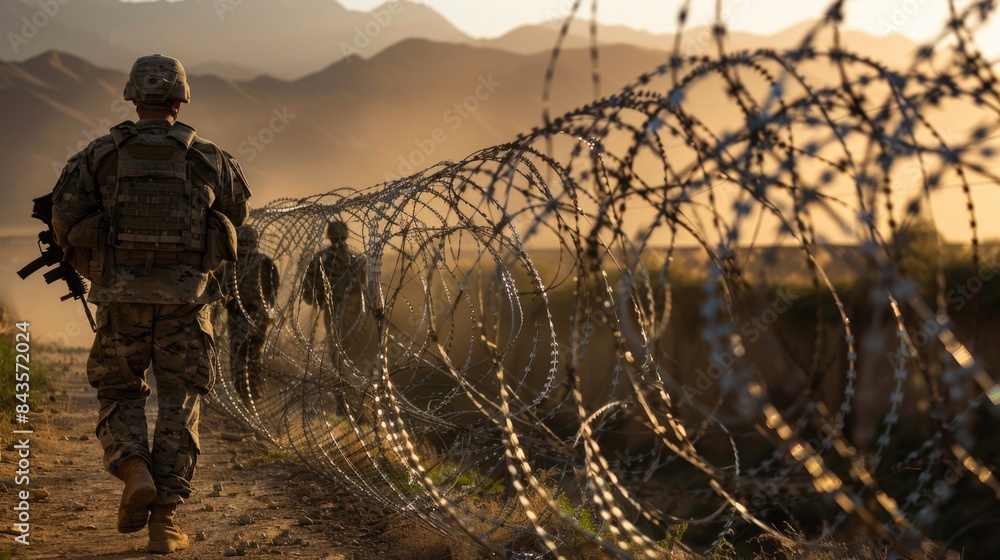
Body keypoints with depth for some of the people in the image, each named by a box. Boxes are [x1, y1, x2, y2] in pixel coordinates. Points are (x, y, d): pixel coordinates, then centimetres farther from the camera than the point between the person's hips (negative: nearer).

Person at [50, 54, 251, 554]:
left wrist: (88, 263, 12)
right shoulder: (209, 159, 4)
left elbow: (66, 213, -7)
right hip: (186, 298, 0)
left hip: (123, 297, 0)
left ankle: (135, 473, -9)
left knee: (119, 395, 17)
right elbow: (236, 212, 20)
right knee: (178, 406, 6)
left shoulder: (101, 154, 1)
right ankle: (164, 521, -1)